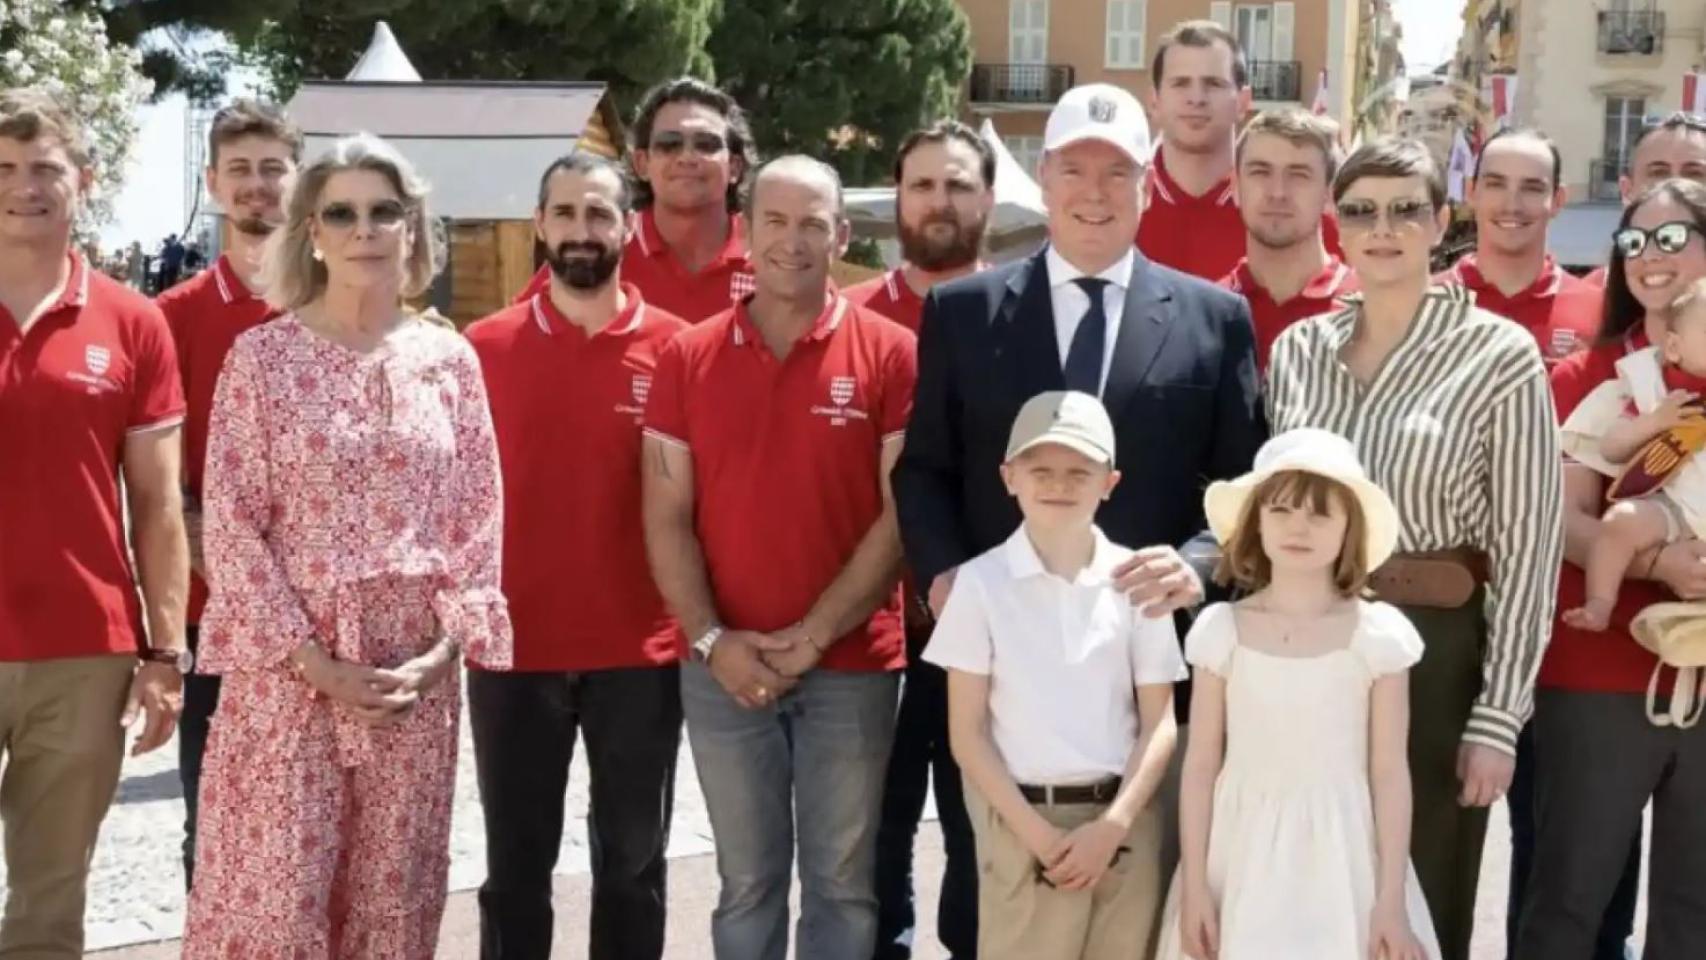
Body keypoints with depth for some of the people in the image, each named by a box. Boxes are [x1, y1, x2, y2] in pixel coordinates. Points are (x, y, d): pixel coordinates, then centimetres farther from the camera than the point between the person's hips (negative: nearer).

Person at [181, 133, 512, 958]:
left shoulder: (450, 359, 6)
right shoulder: (261, 355, -3)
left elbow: (478, 517, 6)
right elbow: (230, 524, -6)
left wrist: (443, 648, -5)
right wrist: (312, 659, -12)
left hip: (415, 672, 3)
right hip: (288, 670, -3)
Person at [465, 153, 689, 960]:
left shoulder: (676, 348, -1)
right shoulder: (483, 347, 1)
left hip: (641, 651, 0)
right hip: (514, 649, 1)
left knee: (632, 864, 12)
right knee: (516, 867, 11)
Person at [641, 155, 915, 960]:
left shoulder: (889, 354, -3)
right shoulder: (688, 358, 3)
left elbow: (902, 513, -6)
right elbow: (666, 518, 2)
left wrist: (814, 634, -11)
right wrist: (711, 640, -9)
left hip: (851, 664, -1)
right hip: (723, 668, 2)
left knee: (843, 882, 8)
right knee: (747, 883, 11)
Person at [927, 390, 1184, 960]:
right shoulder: (982, 582, -4)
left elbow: (1159, 722, 3)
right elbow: (966, 733, -3)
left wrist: (1113, 824, -8)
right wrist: (1036, 831, -9)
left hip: (1126, 823, 2)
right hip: (1021, 824, -2)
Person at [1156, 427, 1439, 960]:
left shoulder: (1378, 634, -5)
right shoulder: (1221, 629, -2)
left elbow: (1389, 774, -2)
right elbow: (1201, 766, 1)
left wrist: (1391, 902, -3)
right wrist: (1194, 886, 0)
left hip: (1342, 863, -1)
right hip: (1244, 861, 1)